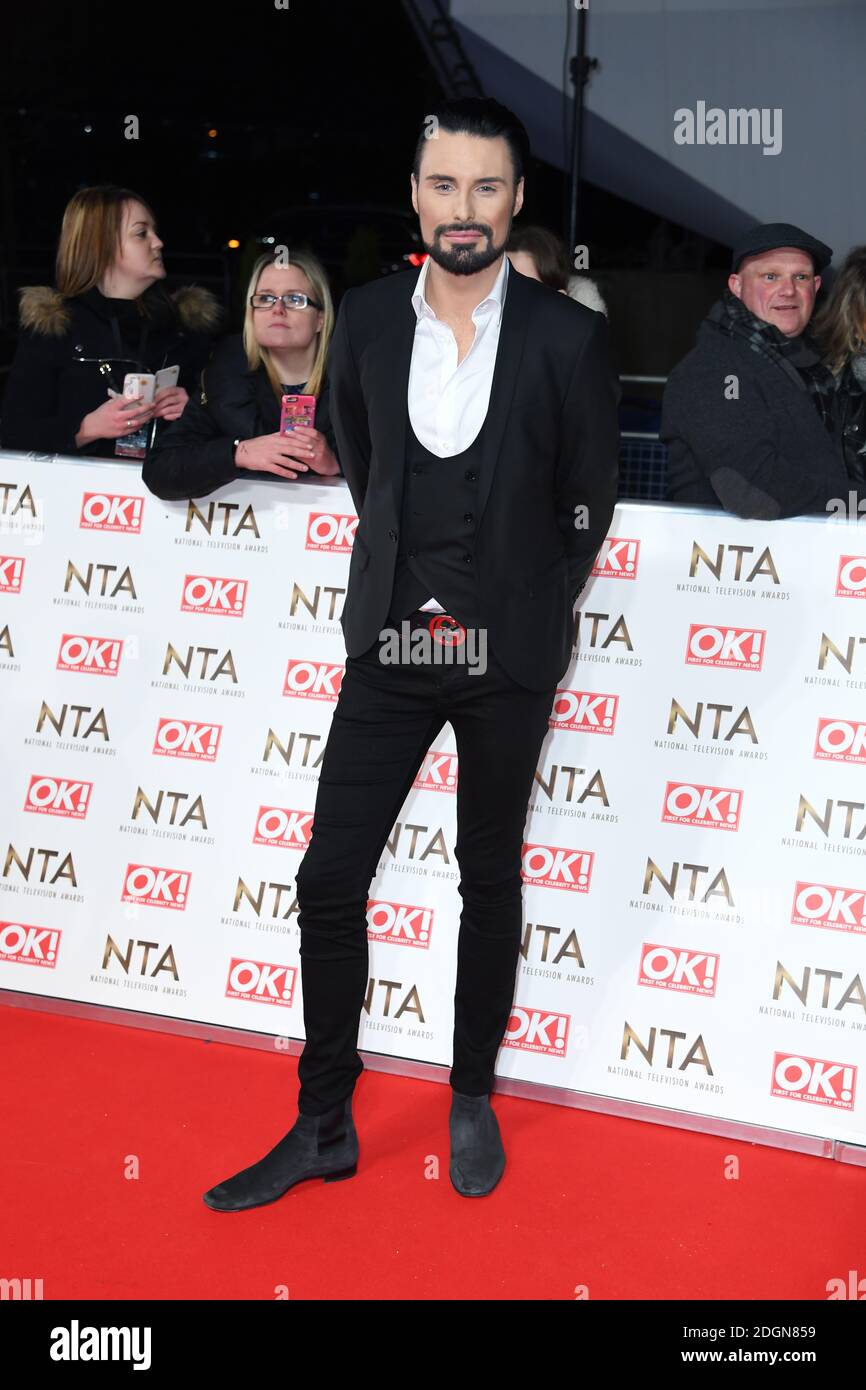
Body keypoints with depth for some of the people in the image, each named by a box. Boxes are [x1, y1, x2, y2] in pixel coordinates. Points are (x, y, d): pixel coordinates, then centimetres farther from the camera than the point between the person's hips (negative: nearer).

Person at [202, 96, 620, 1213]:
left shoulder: (565, 337, -8)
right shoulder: (366, 320, 0)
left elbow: (590, 500, 2)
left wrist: (529, 614, 6)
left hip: (507, 655, -2)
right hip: (392, 642, 3)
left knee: (490, 880, 11)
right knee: (329, 878, 1)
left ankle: (472, 1101, 29)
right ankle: (324, 1124, 16)